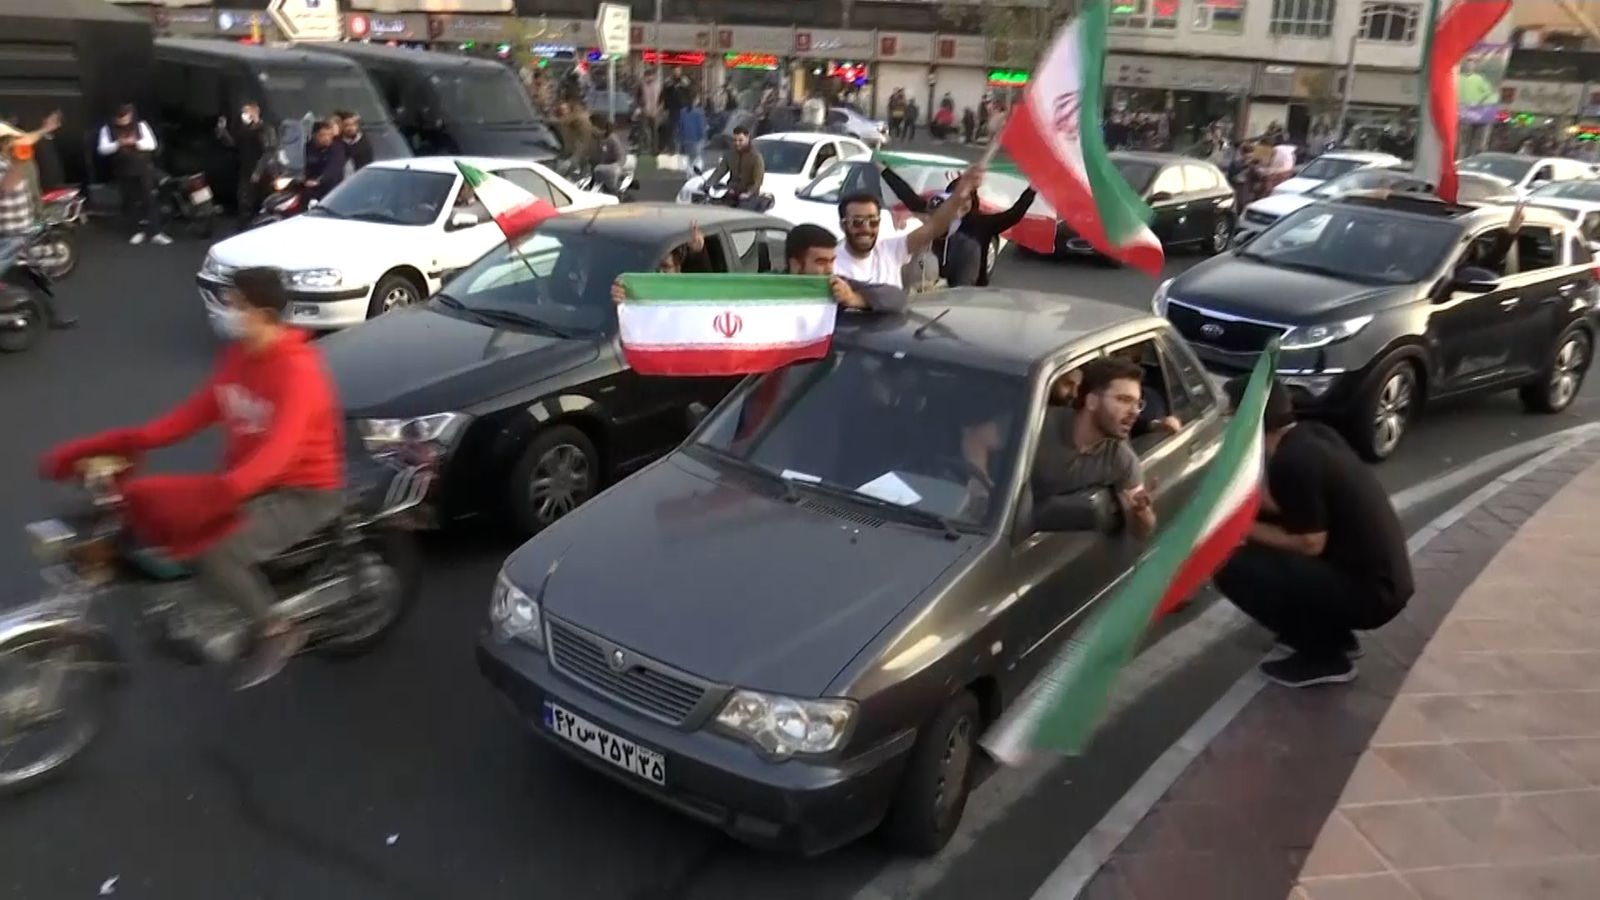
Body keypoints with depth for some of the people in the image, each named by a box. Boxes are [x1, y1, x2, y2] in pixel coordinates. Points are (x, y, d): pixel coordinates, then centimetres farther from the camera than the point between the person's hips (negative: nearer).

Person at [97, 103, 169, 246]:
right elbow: (103, 149, -7)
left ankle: (156, 232, -2)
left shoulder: (141, 125, 0)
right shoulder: (108, 129, 0)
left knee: (150, 199, -4)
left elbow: (151, 144, -6)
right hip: (124, 172, 1)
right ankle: (137, 231, 18)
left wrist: (135, 142, -22)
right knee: (130, 202, 8)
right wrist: (118, 144, -24)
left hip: (144, 170, -1)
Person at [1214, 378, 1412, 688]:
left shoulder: (1292, 461, -22)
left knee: (1232, 566, -14)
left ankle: (1322, 656, 1)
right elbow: (1289, 507, 15)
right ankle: (1335, 635, 21)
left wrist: (1245, 529, -7)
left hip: (1370, 593, -9)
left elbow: (1310, 545, -17)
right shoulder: (1312, 436, 5)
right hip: (1384, 574, 9)